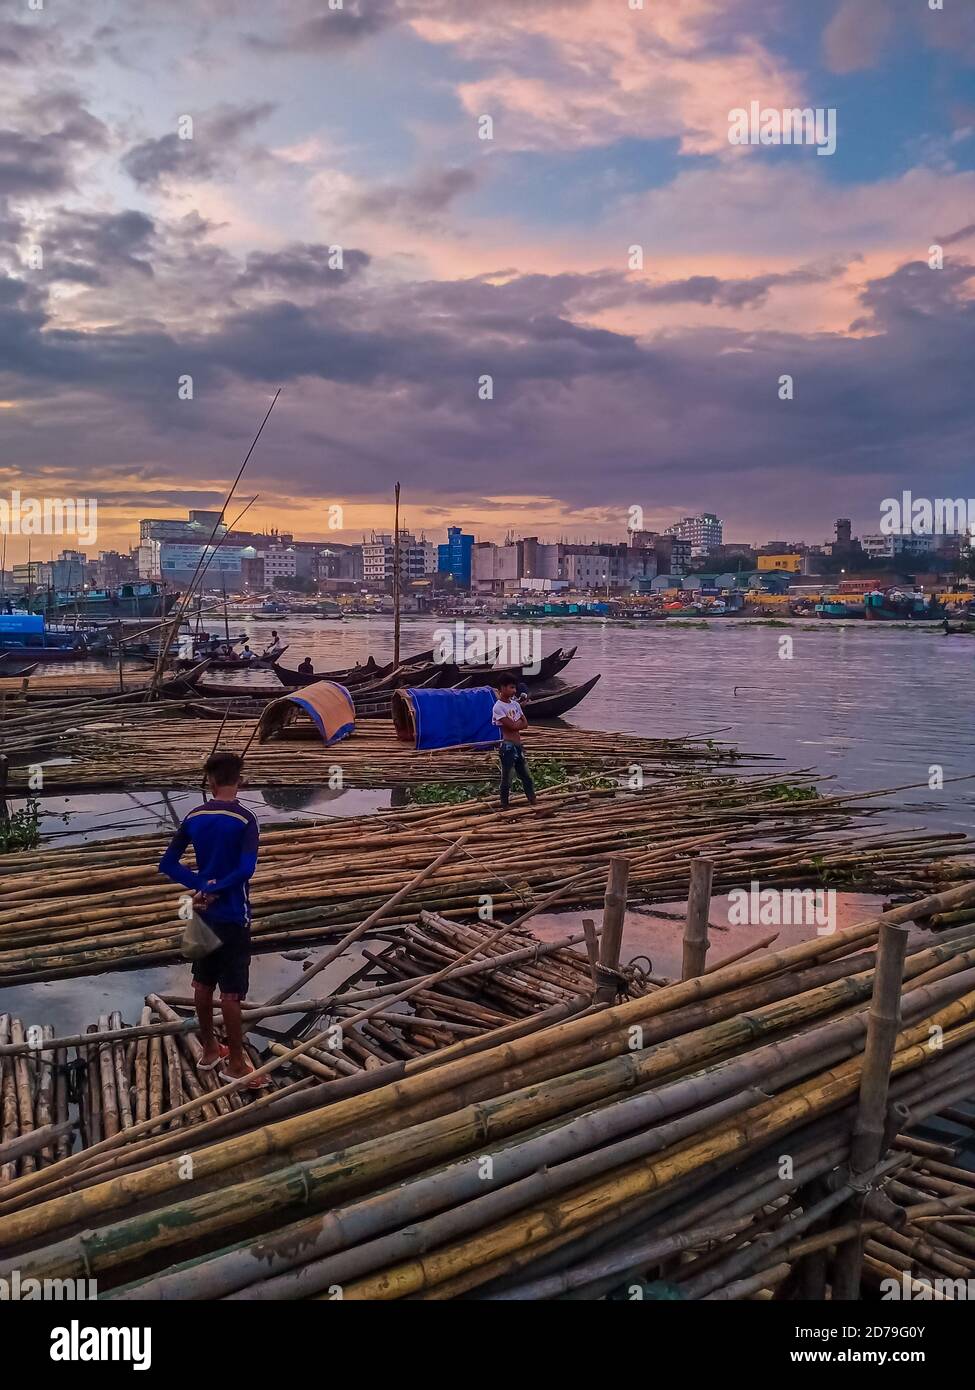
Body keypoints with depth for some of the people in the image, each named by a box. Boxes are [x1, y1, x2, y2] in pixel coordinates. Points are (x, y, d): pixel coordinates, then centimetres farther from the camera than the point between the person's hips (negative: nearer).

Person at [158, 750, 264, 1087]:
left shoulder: (194, 818, 1)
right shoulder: (245, 820, -15)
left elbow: (167, 864, 0)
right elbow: (246, 869, -27)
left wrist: (201, 885, -7)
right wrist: (214, 891, -15)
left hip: (203, 913, 6)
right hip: (232, 915, -6)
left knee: (203, 983, 17)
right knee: (231, 992, 1)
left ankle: (209, 1050, 31)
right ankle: (235, 1063, 10)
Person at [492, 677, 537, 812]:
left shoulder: (515, 704, 10)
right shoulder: (498, 707, -14)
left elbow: (525, 724, 6)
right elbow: (513, 726, -17)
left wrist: (515, 723, -10)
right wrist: (520, 722, 1)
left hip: (518, 745, 8)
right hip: (508, 746, -8)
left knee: (527, 777, 13)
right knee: (506, 779, 1)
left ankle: (533, 803, 22)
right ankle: (504, 806, 10)